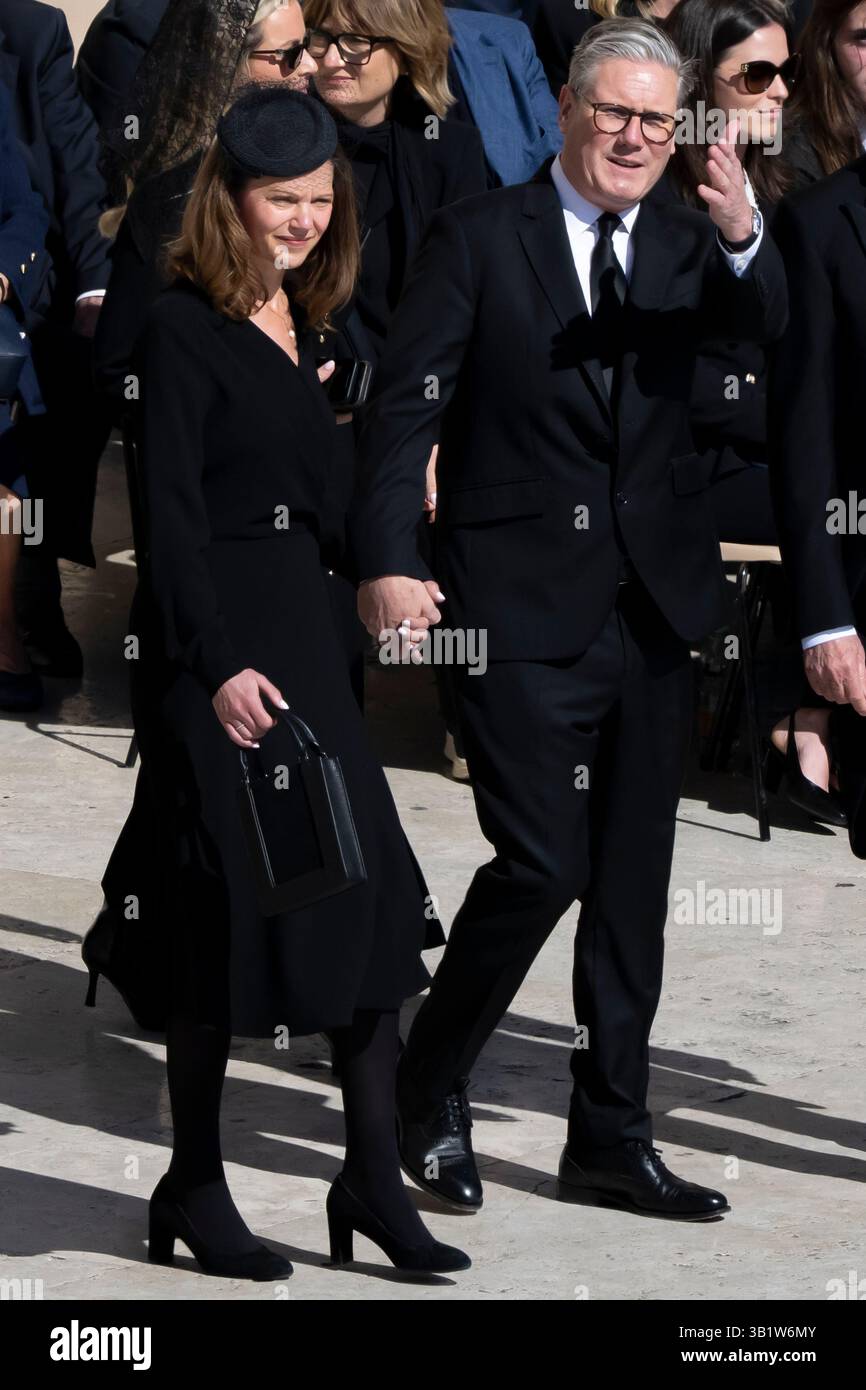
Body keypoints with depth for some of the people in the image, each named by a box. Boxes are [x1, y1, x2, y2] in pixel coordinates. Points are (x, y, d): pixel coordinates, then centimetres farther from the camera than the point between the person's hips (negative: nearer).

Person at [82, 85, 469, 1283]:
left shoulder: (300, 323, 14)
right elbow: (170, 511, -14)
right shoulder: (183, 326, -9)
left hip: (301, 626, 8)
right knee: (235, 899, -4)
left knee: (370, 879, 1)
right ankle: (193, 1185, 8)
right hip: (210, 640, -8)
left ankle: (373, 1174, 5)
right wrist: (221, 666, -20)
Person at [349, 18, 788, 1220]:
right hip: (526, 608, -5)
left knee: (632, 882, 10)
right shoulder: (477, 238, -1)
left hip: (654, 609, 5)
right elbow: (406, 405, -5)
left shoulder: (687, 245, 9)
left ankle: (611, 1136, 20)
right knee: (541, 865, -10)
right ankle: (430, 1090, 12)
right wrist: (389, 561, -17)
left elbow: (765, 323, -10)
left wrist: (743, 239, -31)